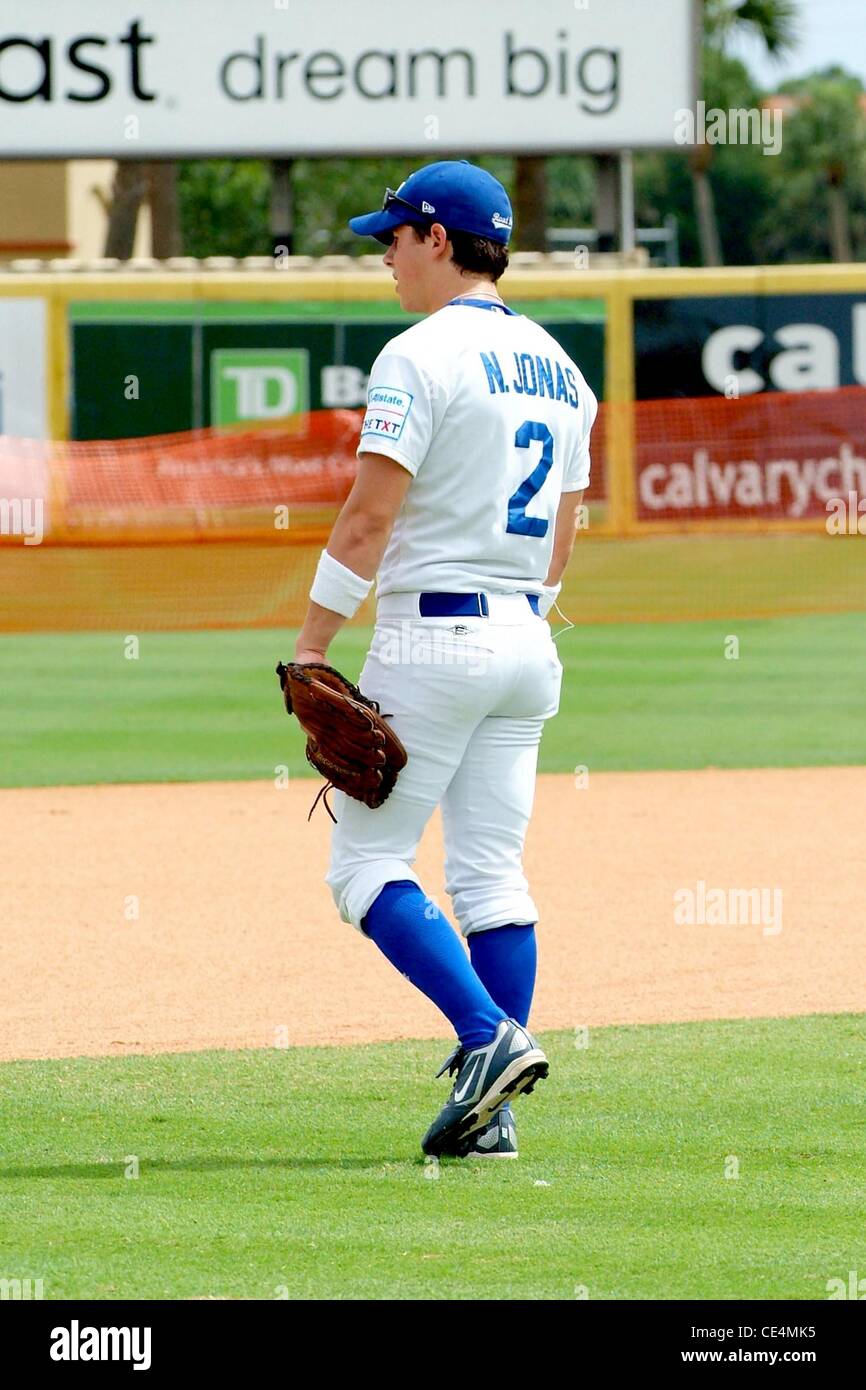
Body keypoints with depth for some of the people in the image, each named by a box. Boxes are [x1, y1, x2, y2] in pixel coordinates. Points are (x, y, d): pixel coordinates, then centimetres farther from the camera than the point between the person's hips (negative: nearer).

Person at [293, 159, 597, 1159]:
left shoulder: (422, 356, -12)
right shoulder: (555, 367, 14)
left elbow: (370, 517, -16)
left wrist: (311, 645, -12)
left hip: (432, 635, -8)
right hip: (526, 645, 8)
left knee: (366, 864, -3)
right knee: (491, 872, 6)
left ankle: (488, 1037, -18)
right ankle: (491, 1114, 3)